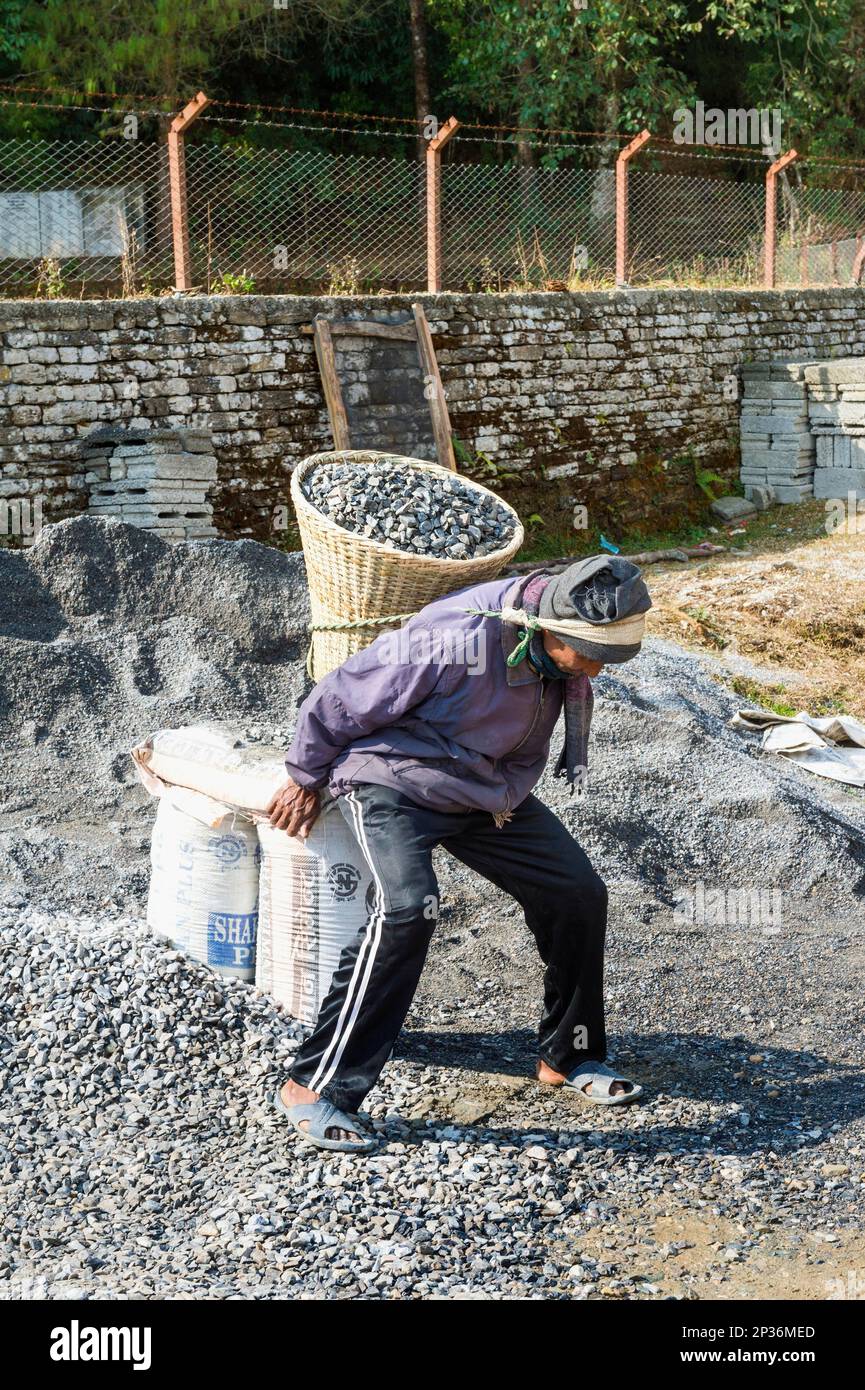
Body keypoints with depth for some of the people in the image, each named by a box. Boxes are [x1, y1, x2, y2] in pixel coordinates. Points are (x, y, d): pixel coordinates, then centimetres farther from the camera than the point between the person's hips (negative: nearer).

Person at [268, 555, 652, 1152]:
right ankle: (314, 1088, -23)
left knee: (579, 892, 1)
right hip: (395, 782, -7)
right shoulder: (456, 641, -33)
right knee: (408, 907, -30)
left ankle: (568, 1057, 21)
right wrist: (306, 779, -6)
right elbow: (339, 700, -20)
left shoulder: (566, 651, -10)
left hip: (491, 790, 7)